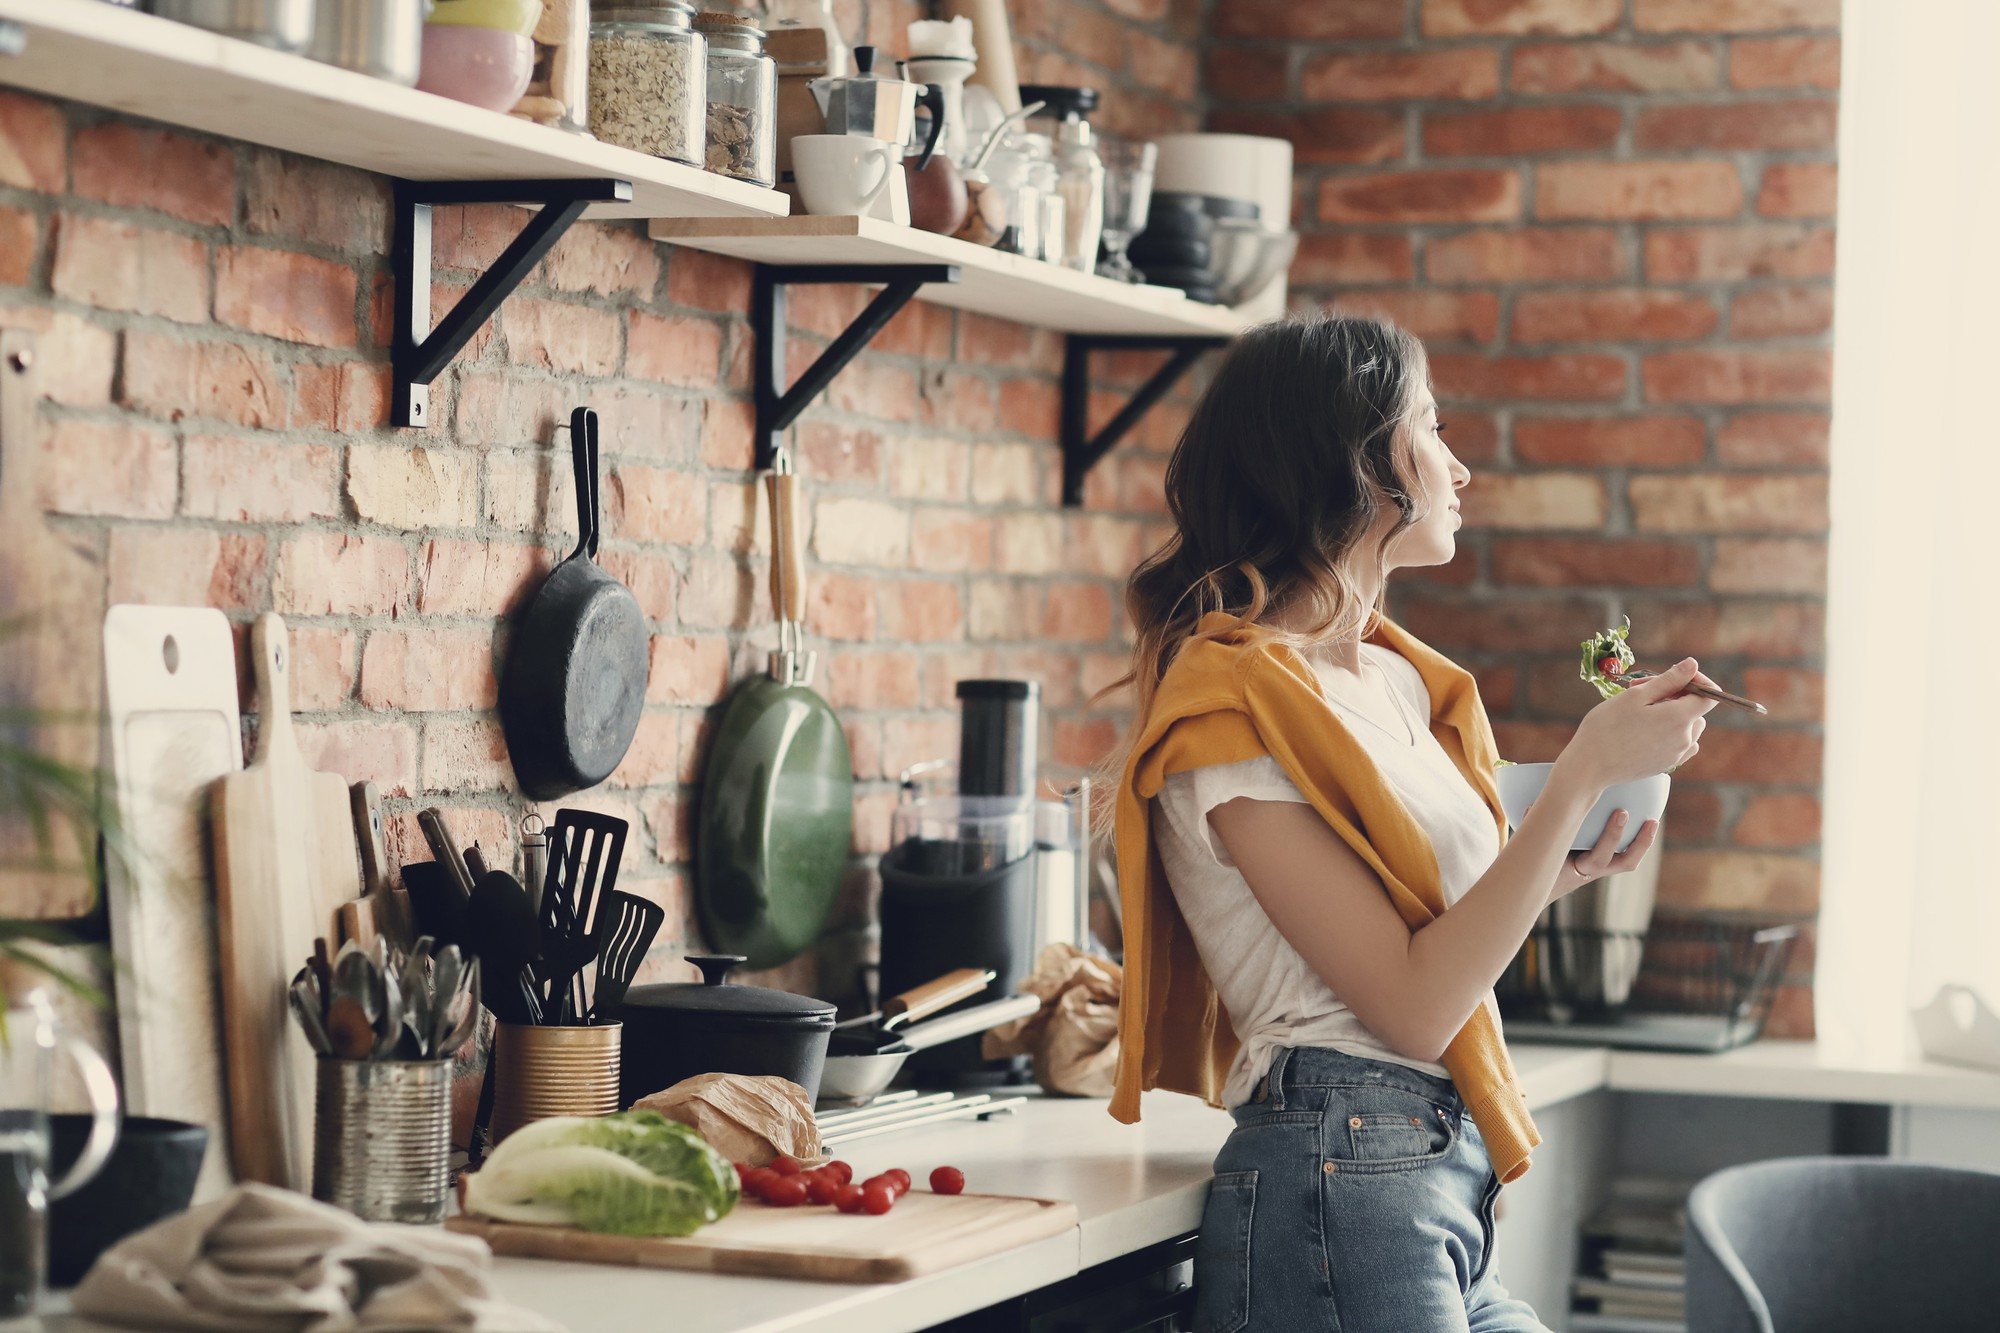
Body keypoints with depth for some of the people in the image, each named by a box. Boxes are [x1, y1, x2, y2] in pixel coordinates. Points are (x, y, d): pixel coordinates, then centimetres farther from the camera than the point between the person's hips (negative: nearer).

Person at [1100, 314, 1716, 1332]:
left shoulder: (1398, 677, 15)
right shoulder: (1233, 703, -13)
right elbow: (1412, 1004, -18)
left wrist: (1562, 872, 4)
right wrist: (1583, 774, -18)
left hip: (1448, 1174, 9)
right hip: (1338, 1182, -9)